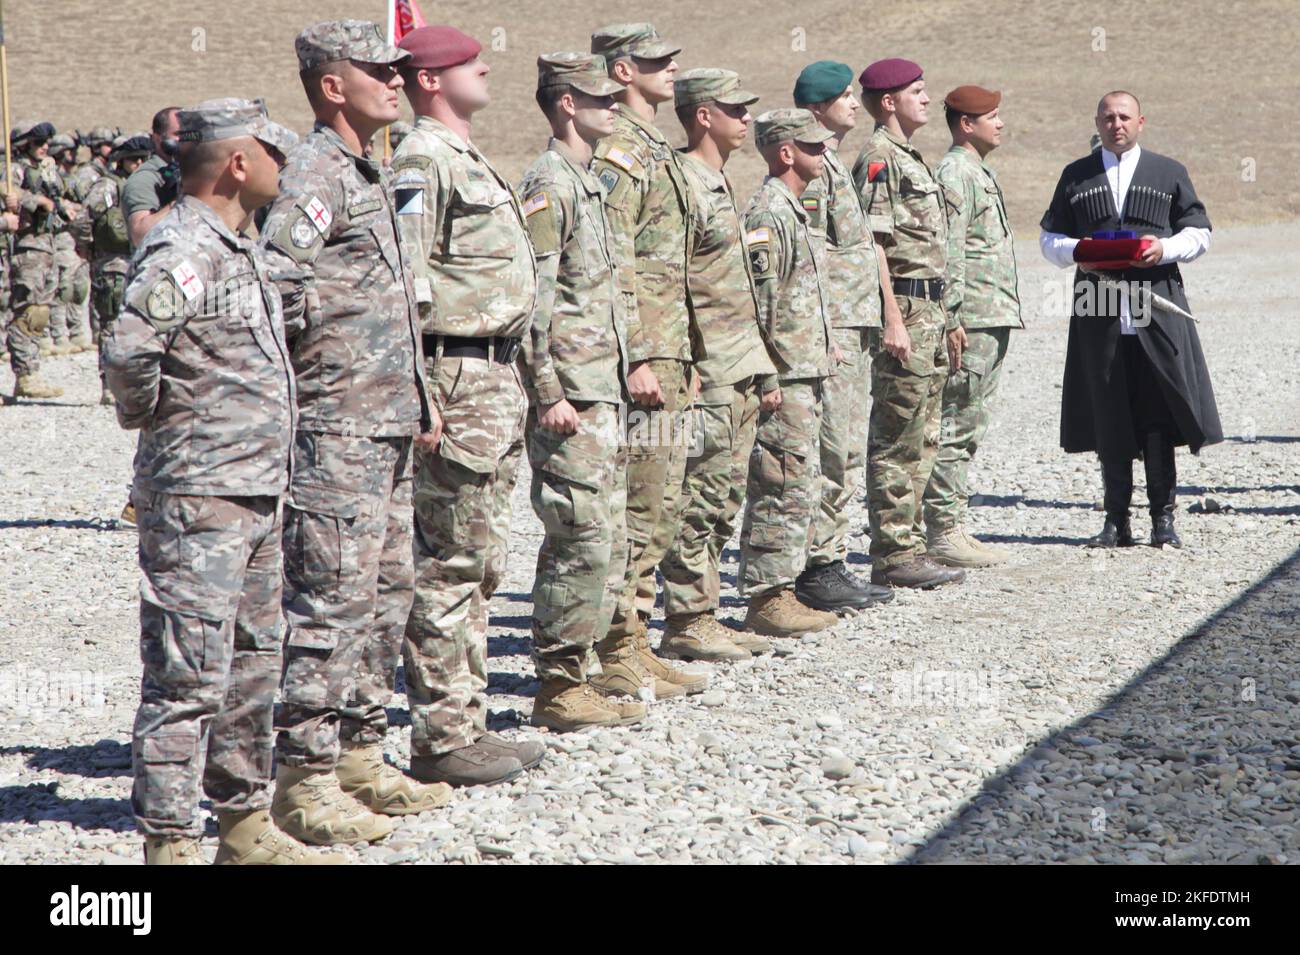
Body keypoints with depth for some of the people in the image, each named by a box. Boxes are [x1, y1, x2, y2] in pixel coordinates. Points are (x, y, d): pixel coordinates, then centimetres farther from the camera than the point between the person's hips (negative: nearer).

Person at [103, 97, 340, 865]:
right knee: (189, 674, -7)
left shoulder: (240, 247, 15)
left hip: (258, 491, 10)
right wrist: (153, 415, -12)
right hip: (197, 495, -10)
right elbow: (129, 348, -29)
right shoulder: (182, 250, -17)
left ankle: (247, 823, 26)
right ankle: (170, 839, -2)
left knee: (253, 665, 16)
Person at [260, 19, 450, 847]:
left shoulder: (370, 174, 18)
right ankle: (305, 782, -2)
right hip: (336, 430, -10)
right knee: (331, 600, -7)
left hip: (388, 428, 10)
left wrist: (419, 397, 21)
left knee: (386, 593, 14)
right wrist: (303, 354, -15)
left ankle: (361, 755, 24)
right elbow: (273, 275, -27)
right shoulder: (314, 174, -13)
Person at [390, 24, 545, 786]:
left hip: (498, 377, 10)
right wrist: (420, 399, -22)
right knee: (450, 565, -6)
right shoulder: (421, 162, -12)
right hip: (457, 378, -10)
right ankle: (441, 740, -1)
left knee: (480, 564, 13)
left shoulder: (470, 160, 19)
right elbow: (405, 286, -18)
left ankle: (467, 722, 20)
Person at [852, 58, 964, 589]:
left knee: (920, 440, 12)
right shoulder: (878, 159, -11)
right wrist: (891, 320, -23)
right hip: (904, 310, -10)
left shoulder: (909, 159, 20)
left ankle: (907, 547, 17)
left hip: (928, 311, 10)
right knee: (897, 441, -7)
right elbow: (873, 246, -18)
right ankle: (893, 555, -4)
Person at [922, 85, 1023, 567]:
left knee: (967, 428, 12)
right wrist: (952, 319, -22)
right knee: (956, 428, -8)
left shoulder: (980, 172, 20)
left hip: (992, 321, 10)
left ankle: (952, 528, 16)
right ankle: (943, 533, -7)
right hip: (972, 323, -10)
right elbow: (948, 253, -19)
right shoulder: (954, 173, -12)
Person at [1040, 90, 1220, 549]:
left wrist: (1166, 248, -7)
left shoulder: (1169, 173, 13)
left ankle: (1163, 518, 2)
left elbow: (1199, 233, 12)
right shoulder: (1076, 176, 15)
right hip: (1098, 311, 1)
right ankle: (1117, 520, 8)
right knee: (1108, 418, 1)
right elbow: (1049, 238, 16)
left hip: (1157, 311, -1)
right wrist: (1076, 251, -6)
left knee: (1158, 413, -5)